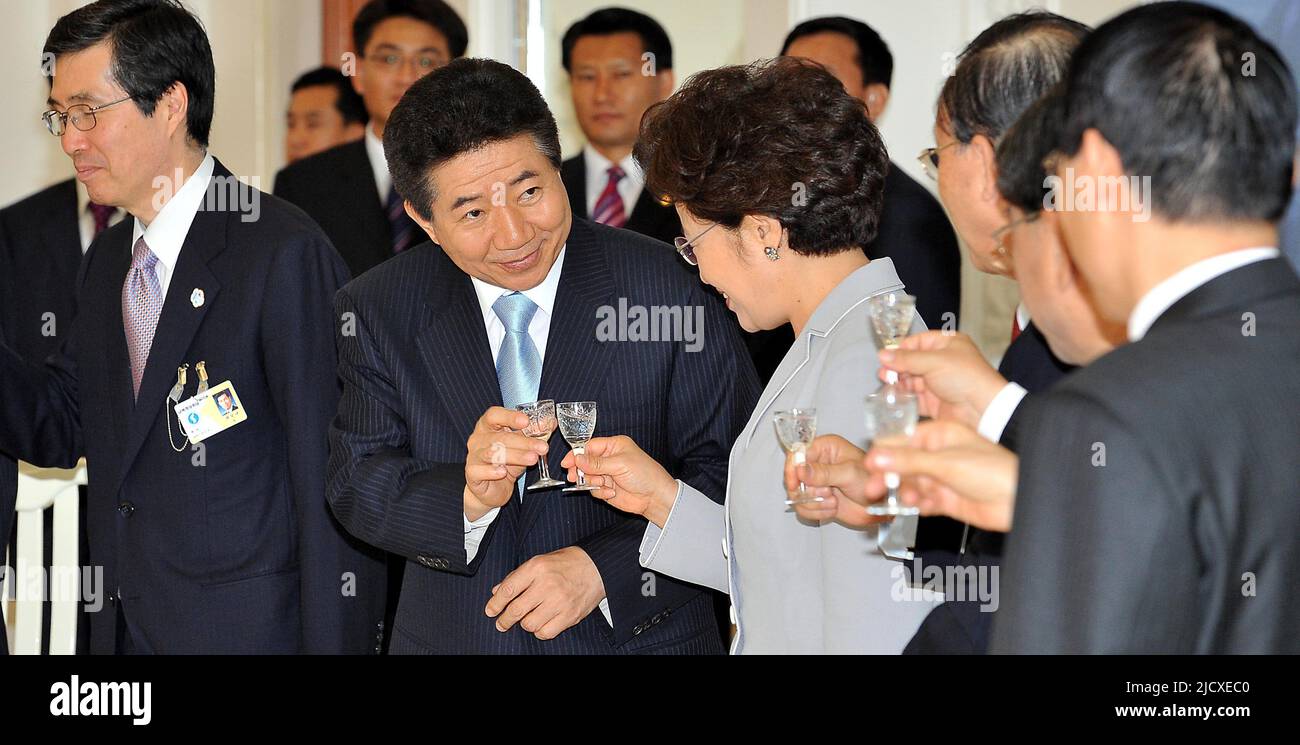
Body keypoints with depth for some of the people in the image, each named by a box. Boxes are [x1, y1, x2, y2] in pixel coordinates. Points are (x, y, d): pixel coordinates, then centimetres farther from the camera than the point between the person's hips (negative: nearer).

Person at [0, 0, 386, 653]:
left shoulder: (283, 253, -16)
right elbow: (62, 427, 12)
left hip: (245, 626, -7)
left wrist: (333, 640, -19)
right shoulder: (107, 261, 11)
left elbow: (335, 482, -18)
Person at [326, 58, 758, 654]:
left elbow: (728, 471, -13)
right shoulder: (377, 312, -6)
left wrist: (603, 567, -23)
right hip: (450, 637, 2)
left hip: (637, 634, -1)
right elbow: (356, 486, -9)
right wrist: (469, 497, -28)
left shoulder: (667, 290, -14)